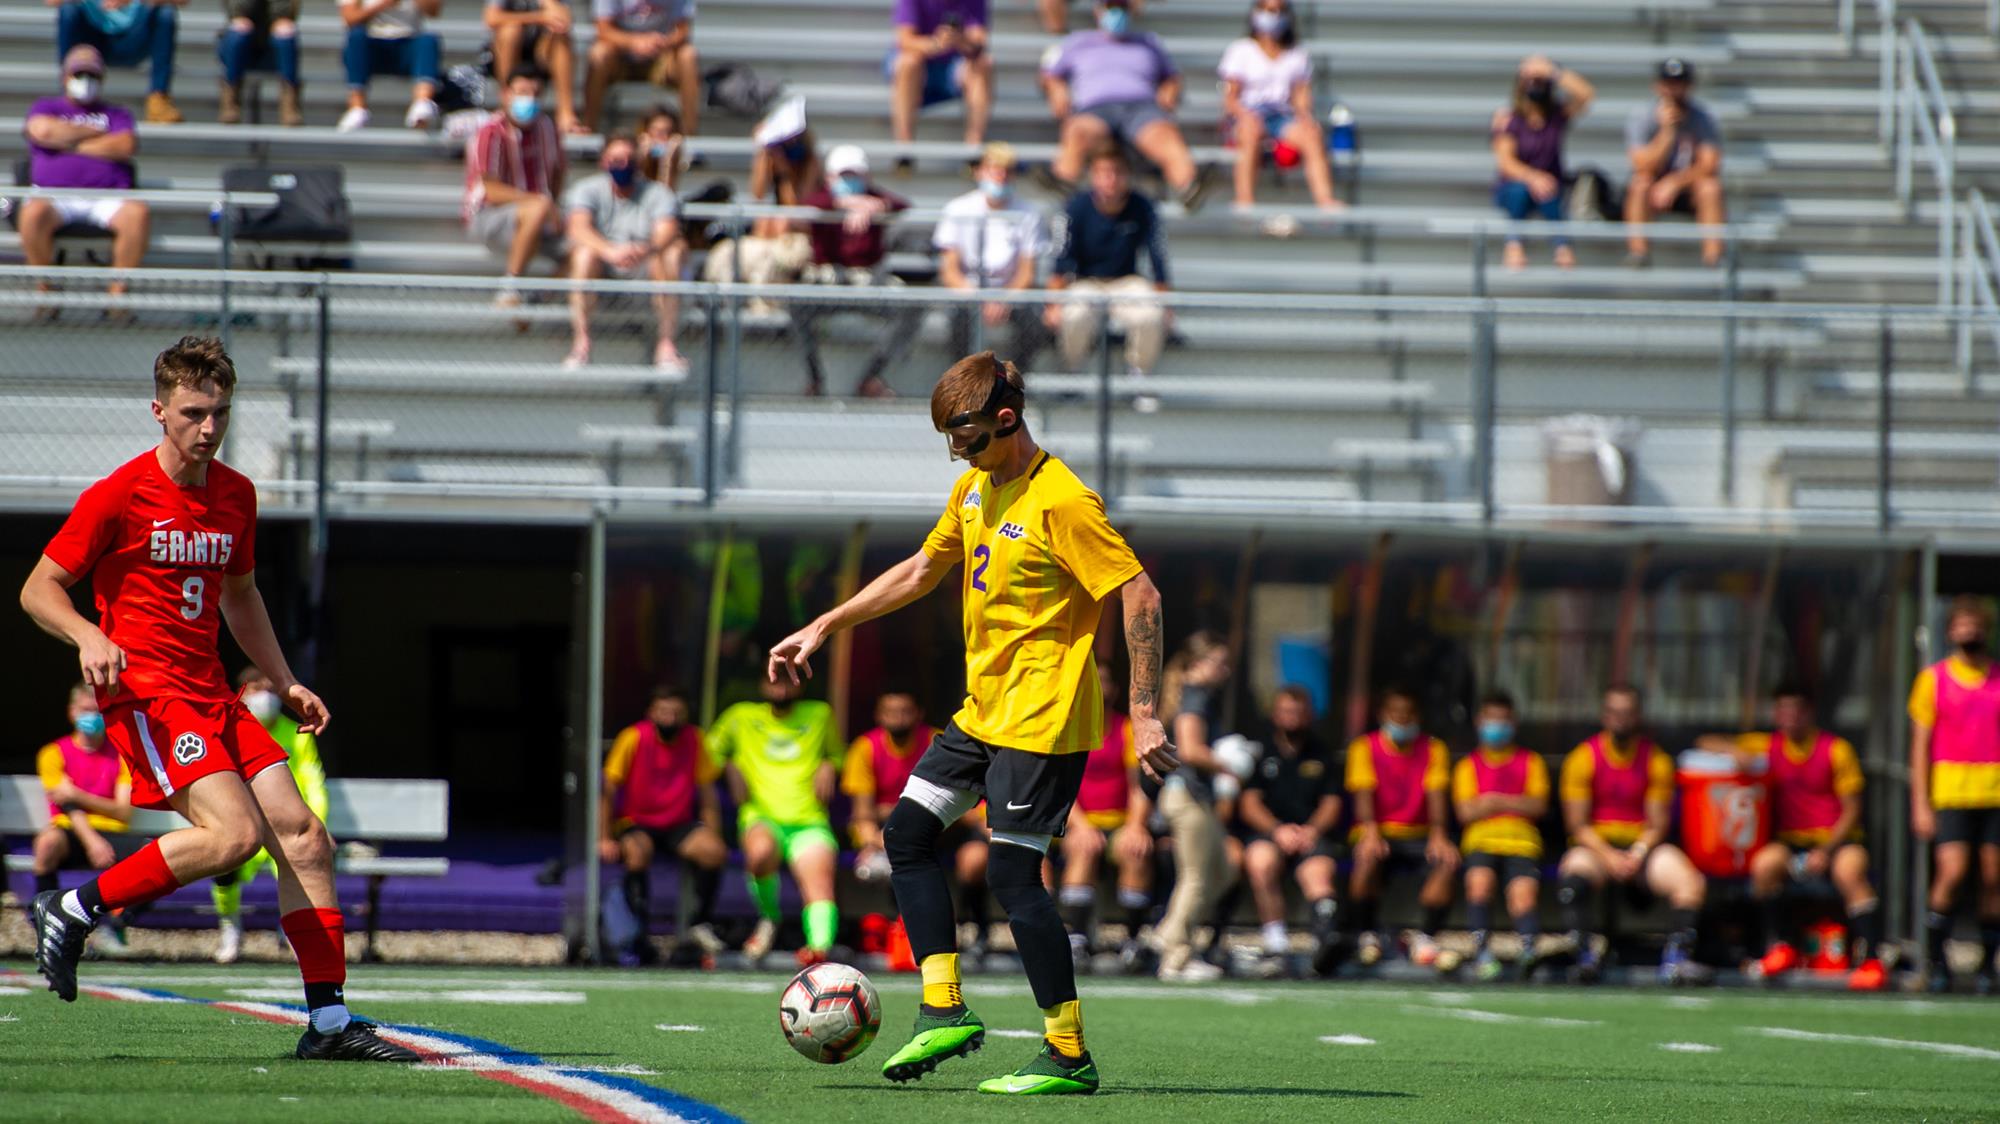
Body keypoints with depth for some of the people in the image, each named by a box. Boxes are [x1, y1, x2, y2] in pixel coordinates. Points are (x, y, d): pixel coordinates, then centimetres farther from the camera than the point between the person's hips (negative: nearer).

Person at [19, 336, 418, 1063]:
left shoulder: (236, 495, 13)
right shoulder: (119, 495, -8)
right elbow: (39, 589, -4)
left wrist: (286, 684, 22)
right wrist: (89, 638, -23)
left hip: (213, 697, 7)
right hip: (145, 690, -7)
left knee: (303, 837, -2)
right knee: (234, 831, -25)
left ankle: (329, 1022, 2)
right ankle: (77, 911, -10)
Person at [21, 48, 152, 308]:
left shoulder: (117, 114, 25)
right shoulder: (45, 108, 23)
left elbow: (126, 146, 3)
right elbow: (43, 131, -2)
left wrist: (70, 144, 3)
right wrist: (95, 132, 7)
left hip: (107, 197, 1)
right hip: (54, 195, -1)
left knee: (139, 213, -33)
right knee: (33, 212, -38)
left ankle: (118, 288, -21)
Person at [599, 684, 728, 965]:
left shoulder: (695, 740, -1)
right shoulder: (633, 738, -10)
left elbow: (708, 795, 6)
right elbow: (609, 791, -6)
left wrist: (714, 838, -4)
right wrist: (604, 839, -14)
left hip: (678, 826, 3)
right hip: (636, 824, -3)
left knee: (713, 851, -26)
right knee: (637, 852, -36)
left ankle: (700, 923, -5)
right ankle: (639, 939, -27)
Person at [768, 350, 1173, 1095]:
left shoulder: (1062, 502, -19)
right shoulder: (976, 489, 9)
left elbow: (1139, 597, -21)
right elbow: (921, 571, 23)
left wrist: (1145, 714, -24)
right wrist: (822, 630, 21)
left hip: (1043, 720, -9)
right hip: (983, 713, 9)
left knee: (1012, 873, -10)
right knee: (907, 832, 8)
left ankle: (1070, 1057, -4)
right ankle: (944, 1011, 10)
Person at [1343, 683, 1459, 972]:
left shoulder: (1433, 749, 7)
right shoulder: (1365, 747, 2)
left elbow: (1436, 795, -5)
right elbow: (1364, 794, -11)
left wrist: (1438, 835, -23)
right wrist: (1370, 832, -31)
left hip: (1418, 835, 2)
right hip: (1378, 832, -2)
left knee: (1448, 860, -30)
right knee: (1368, 858, -37)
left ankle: (1425, 942, -21)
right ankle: (1367, 937, -20)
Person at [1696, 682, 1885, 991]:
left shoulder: (1835, 750, -1)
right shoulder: (1768, 746, 9)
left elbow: (1852, 809, -2)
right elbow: (1708, 743, 12)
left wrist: (1825, 851, -17)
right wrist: (1737, 752, -11)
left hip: (1836, 839, -3)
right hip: (1792, 841, 3)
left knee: (1849, 870, -36)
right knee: (1764, 863, -30)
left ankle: (1871, 960, -35)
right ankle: (1779, 948, -15)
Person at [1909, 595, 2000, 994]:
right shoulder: (1933, 680, 6)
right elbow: (1920, 746, 6)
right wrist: (1920, 804, -1)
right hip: (1949, 793, -2)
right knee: (1952, 872, -15)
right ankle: (1934, 958, -2)